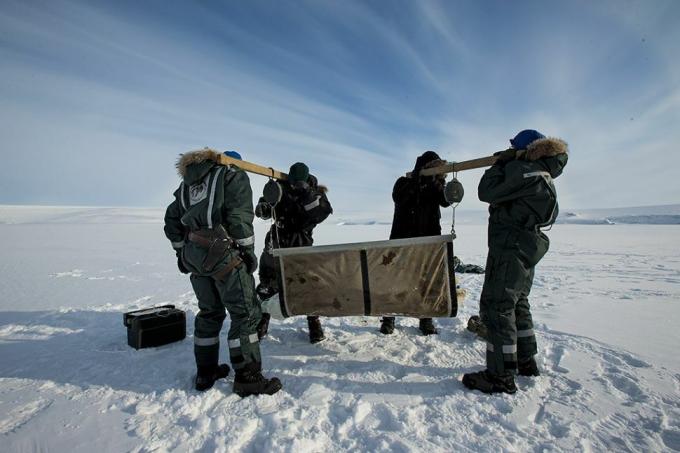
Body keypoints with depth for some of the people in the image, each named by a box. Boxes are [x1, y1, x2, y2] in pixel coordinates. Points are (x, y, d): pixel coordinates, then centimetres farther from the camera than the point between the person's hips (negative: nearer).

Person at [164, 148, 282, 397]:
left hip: (192, 254, 8)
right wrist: (247, 250, -8)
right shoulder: (234, 175, 4)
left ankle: (205, 371, 27)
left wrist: (181, 251, 24)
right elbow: (240, 216, -11)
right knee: (245, 313, -1)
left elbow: (172, 220, 22)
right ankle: (247, 377, 2)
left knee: (210, 312, 18)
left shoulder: (187, 183, 24)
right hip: (223, 253, -7)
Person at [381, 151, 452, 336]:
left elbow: (446, 200, -11)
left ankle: (426, 320, 16)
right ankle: (388, 319, 13)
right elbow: (398, 197, -19)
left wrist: (437, 178, -23)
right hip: (402, 239, -2)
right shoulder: (404, 182, 3)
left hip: (427, 240, 2)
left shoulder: (436, 184, 8)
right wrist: (419, 176, -26)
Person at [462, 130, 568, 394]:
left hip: (511, 248, -10)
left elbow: (487, 192, -16)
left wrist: (500, 163, -3)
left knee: (496, 306, -7)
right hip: (528, 247, 11)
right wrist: (506, 164, 13)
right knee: (517, 304, 20)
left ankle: (501, 377, -1)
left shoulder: (524, 170, -15)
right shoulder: (544, 174, 16)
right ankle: (526, 362, 32)